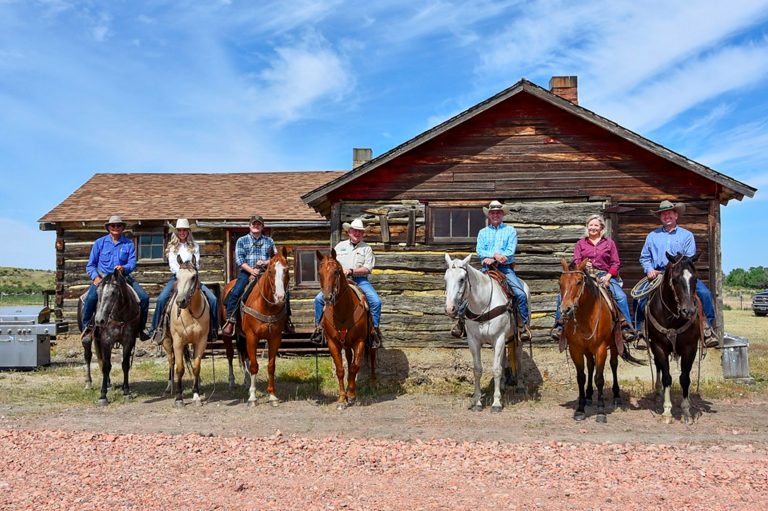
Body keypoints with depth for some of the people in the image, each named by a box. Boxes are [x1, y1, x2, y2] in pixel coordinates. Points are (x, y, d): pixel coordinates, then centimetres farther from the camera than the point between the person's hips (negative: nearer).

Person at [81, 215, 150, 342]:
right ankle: (86, 329, -15)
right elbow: (90, 265, 5)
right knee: (91, 298, -30)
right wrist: (96, 277, -14)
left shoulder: (129, 244, 7)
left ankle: (140, 328, 3)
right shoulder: (100, 243, 5)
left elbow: (132, 263, -2)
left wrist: (124, 268, -25)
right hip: (102, 277, -1)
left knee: (144, 297, -13)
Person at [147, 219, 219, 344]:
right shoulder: (172, 246, 9)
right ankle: (154, 329, -17)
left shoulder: (194, 246, 11)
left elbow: (196, 263, 3)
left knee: (213, 299, -18)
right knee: (161, 299, -26)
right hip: (176, 277, -1)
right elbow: (172, 264, -1)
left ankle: (213, 329, -6)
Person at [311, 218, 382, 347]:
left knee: (376, 301, -24)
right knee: (319, 299, -14)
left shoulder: (367, 248, 8)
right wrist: (340, 269, -7)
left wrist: (351, 271, -15)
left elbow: (367, 269, -2)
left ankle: (375, 329, -7)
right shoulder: (340, 245, 16)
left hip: (360, 280, -2)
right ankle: (318, 327, 1)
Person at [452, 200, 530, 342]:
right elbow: (480, 251, 2)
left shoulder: (510, 230, 10)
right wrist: (495, 254, -16)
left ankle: (524, 326, -10)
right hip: (486, 268, 2)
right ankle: (461, 321, -4)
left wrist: (492, 259, -15)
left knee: (521, 294, -21)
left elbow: (510, 251, -4)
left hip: (505, 268, -2)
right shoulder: (483, 232, 16)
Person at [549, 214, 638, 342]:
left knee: (621, 296, -25)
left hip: (604, 275, 0)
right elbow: (576, 261, 8)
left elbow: (616, 263, 7)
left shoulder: (609, 243, 13)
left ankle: (626, 326, -16)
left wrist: (608, 276, -10)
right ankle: (559, 324, -11)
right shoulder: (581, 243, 15)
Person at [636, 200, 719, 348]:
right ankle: (636, 328, 3)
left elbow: (690, 259, 1)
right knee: (640, 297, -14)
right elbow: (644, 257, 17)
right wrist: (649, 270, -4)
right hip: (657, 275, 2)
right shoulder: (652, 236, 15)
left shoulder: (687, 235, 10)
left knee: (704, 293, -22)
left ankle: (708, 328, -14)